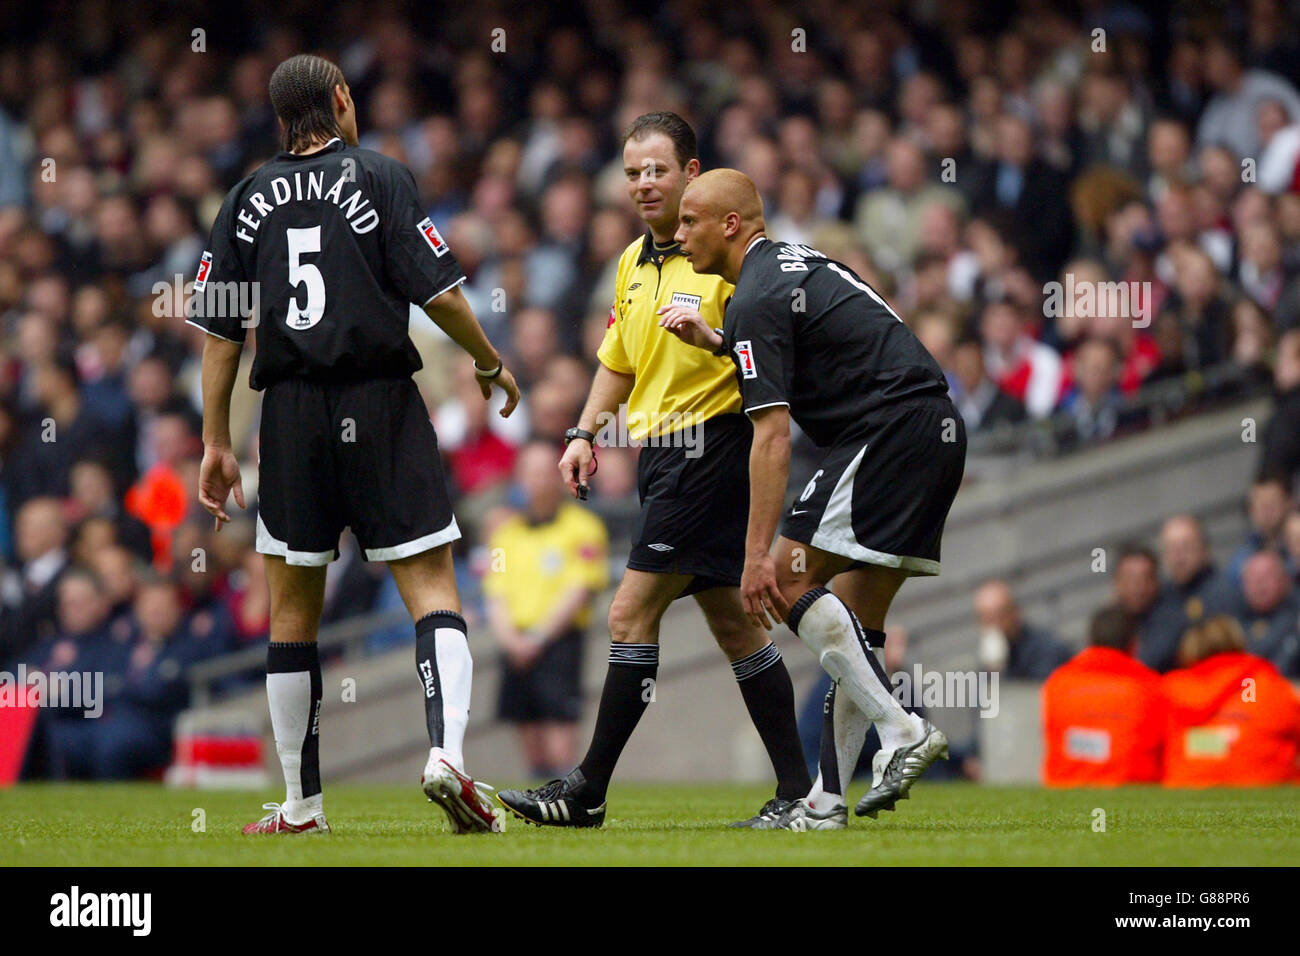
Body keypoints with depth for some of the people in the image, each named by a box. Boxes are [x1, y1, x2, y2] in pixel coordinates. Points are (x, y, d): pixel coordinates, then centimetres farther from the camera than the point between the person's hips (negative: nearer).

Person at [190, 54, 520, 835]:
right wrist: (491, 364, 10)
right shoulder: (379, 178, -2)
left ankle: (301, 806, 12)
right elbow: (438, 292, -7)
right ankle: (447, 750, -24)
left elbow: (220, 331, 8)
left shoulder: (251, 199, 9)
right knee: (432, 590, -2)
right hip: (381, 404, -3)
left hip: (290, 413, 3)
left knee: (292, 611, 10)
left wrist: (217, 442, 13)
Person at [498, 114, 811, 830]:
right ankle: (796, 787, 12)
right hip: (659, 449, 9)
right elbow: (618, 361, 26)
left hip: (709, 442, -9)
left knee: (631, 614, -10)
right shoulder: (633, 263, 15)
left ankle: (587, 791, -6)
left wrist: (712, 336, -32)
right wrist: (585, 433, 15)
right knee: (728, 621, 9)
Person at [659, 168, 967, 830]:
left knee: (787, 582, -9)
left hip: (889, 428, -10)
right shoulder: (798, 262, 19)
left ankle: (902, 731, -16)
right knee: (857, 622, 9)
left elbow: (771, 437, -16)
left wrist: (758, 553, -18)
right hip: (939, 430, 10)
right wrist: (712, 341, 26)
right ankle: (827, 800, 7)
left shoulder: (757, 299, -10)